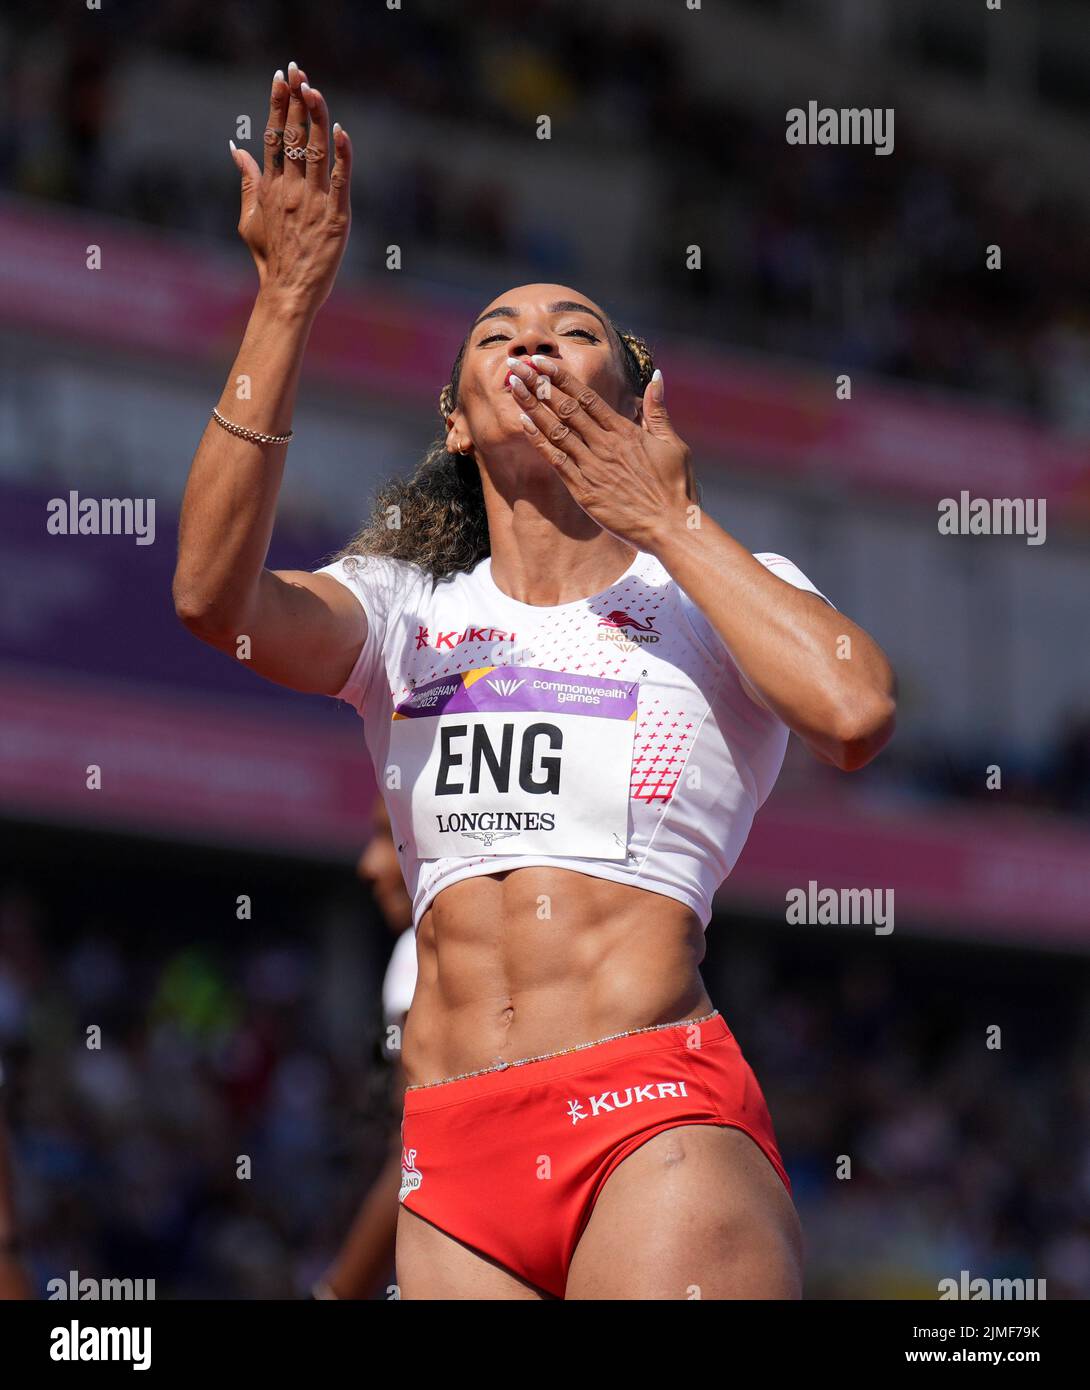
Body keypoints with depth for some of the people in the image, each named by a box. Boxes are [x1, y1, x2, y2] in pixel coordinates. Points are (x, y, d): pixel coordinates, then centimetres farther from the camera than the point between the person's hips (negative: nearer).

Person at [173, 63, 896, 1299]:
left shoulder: (707, 595, 11)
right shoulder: (404, 611, 16)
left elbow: (855, 714, -12)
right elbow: (215, 594, -5)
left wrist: (667, 522, 0)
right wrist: (288, 298, -9)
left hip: (658, 1119, -3)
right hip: (454, 1155, 3)